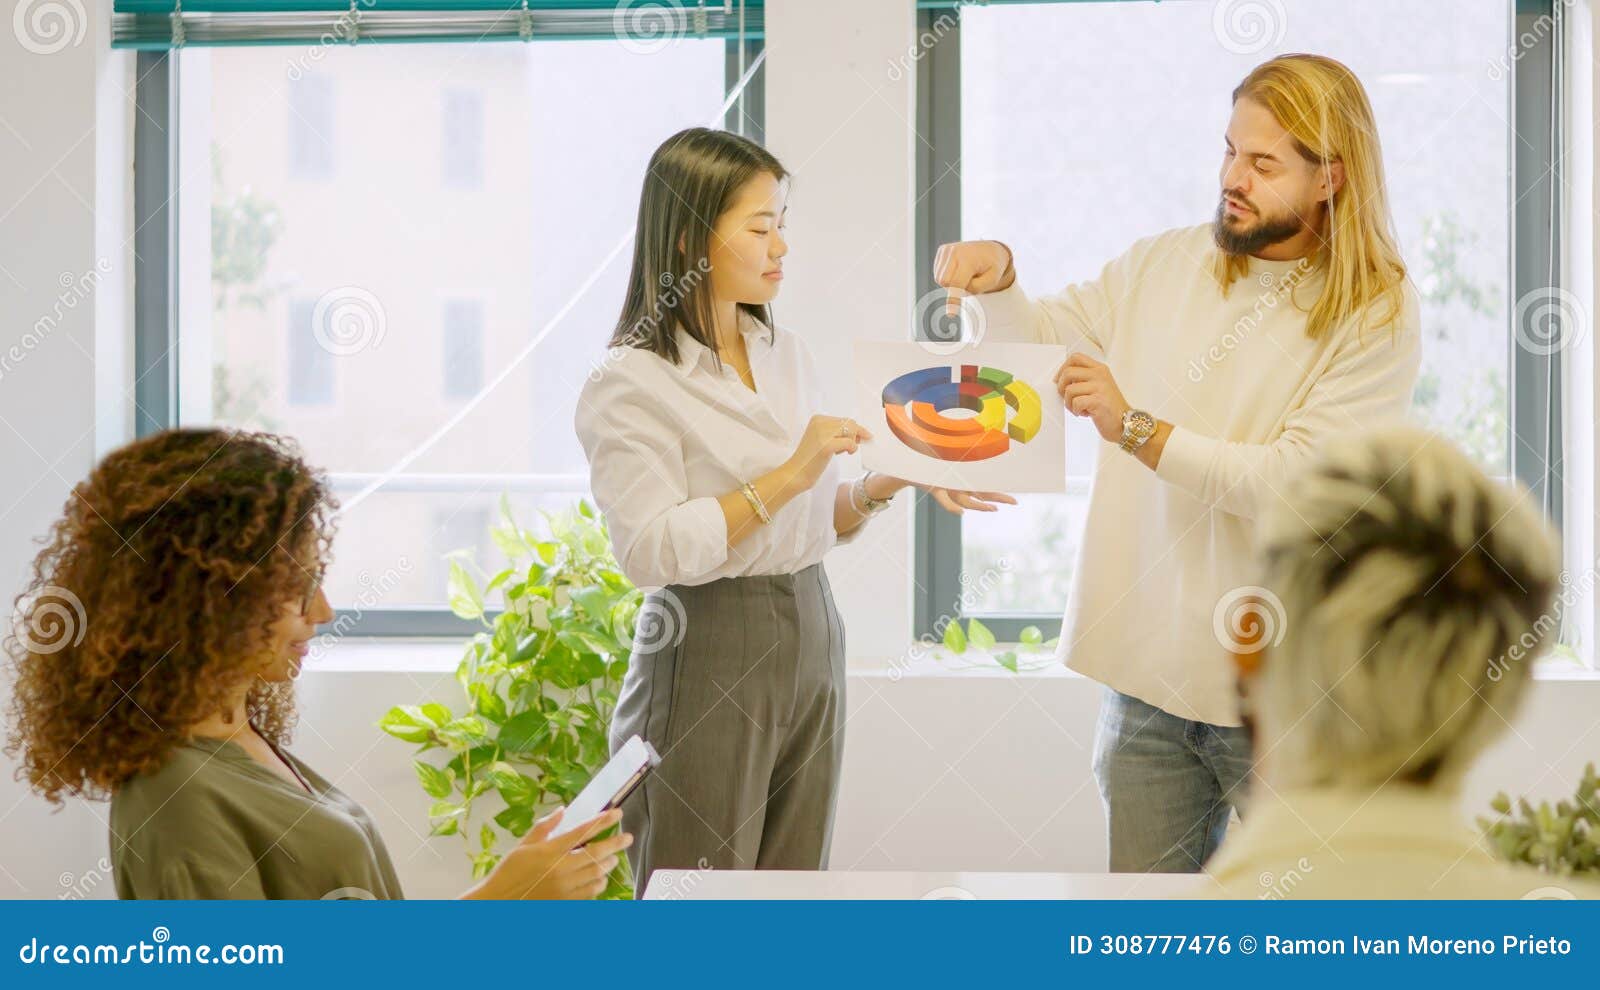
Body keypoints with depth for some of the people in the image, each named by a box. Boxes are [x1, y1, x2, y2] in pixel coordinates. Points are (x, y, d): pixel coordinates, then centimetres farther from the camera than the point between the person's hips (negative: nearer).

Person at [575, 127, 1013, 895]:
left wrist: (884, 484, -2)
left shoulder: (787, 352, 12)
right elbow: (650, 551, -19)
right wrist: (785, 478, -20)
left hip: (811, 639, 7)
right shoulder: (631, 384, -11)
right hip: (710, 658, -6)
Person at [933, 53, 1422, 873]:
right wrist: (996, 279, -6)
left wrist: (1135, 429, -23)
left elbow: (1298, 484, -18)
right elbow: (1034, 341, 16)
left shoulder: (1377, 318, -9)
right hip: (1148, 666, 4)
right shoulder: (1163, 266, 7)